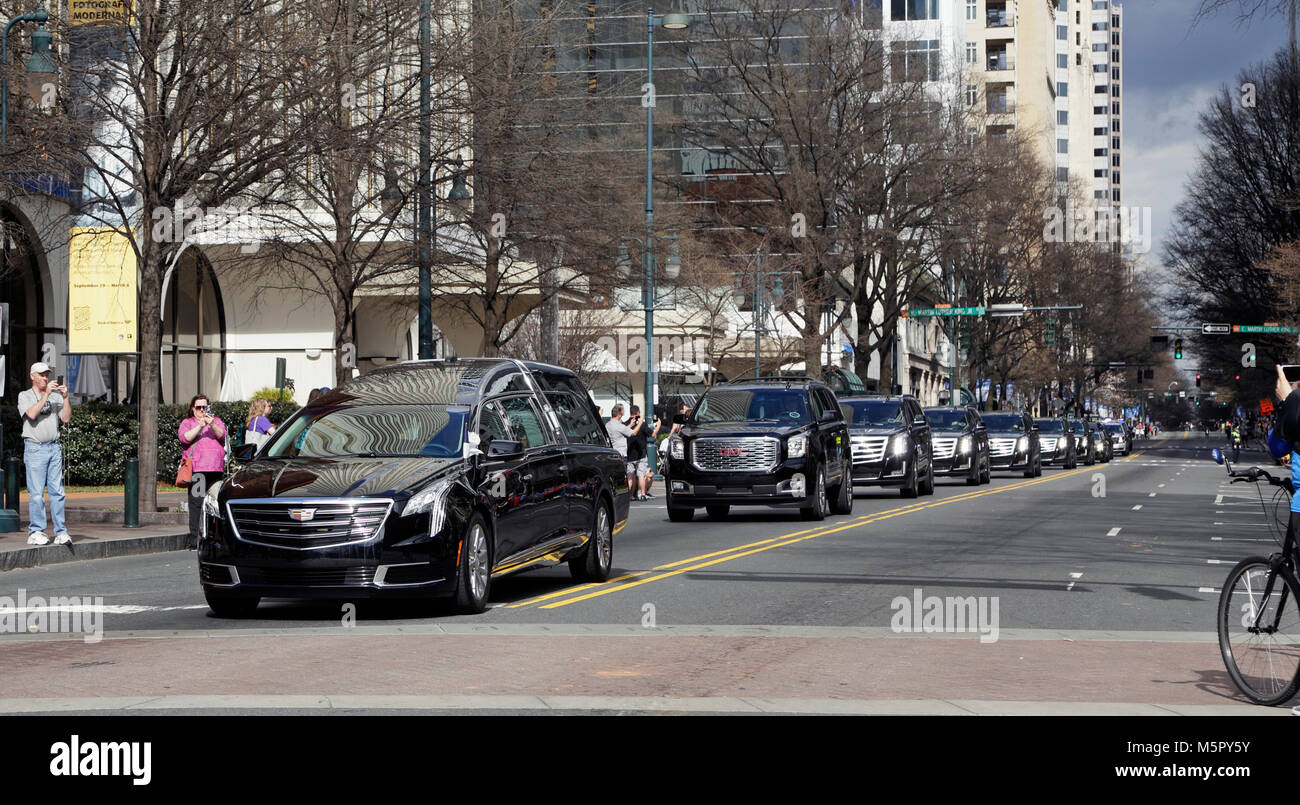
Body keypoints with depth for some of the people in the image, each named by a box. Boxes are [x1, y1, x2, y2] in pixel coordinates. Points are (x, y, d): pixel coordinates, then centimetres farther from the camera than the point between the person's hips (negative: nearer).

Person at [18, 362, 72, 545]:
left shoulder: (55, 396, 16)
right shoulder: (24, 396, 4)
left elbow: (66, 418, 5)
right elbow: (32, 414, -15)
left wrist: (65, 397, -5)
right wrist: (46, 394, -16)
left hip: (54, 447, 4)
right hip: (35, 448, -4)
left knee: (57, 491, 1)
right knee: (36, 492, -6)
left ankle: (61, 532, 2)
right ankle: (35, 532, -2)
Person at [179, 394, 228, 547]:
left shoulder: (216, 421, 20)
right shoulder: (187, 423, 13)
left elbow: (222, 435, 3)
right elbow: (185, 437, -5)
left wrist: (212, 425, -15)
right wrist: (200, 426, -16)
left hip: (215, 468, 3)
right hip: (196, 469, -3)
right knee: (196, 502, -10)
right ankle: (196, 537, -11)